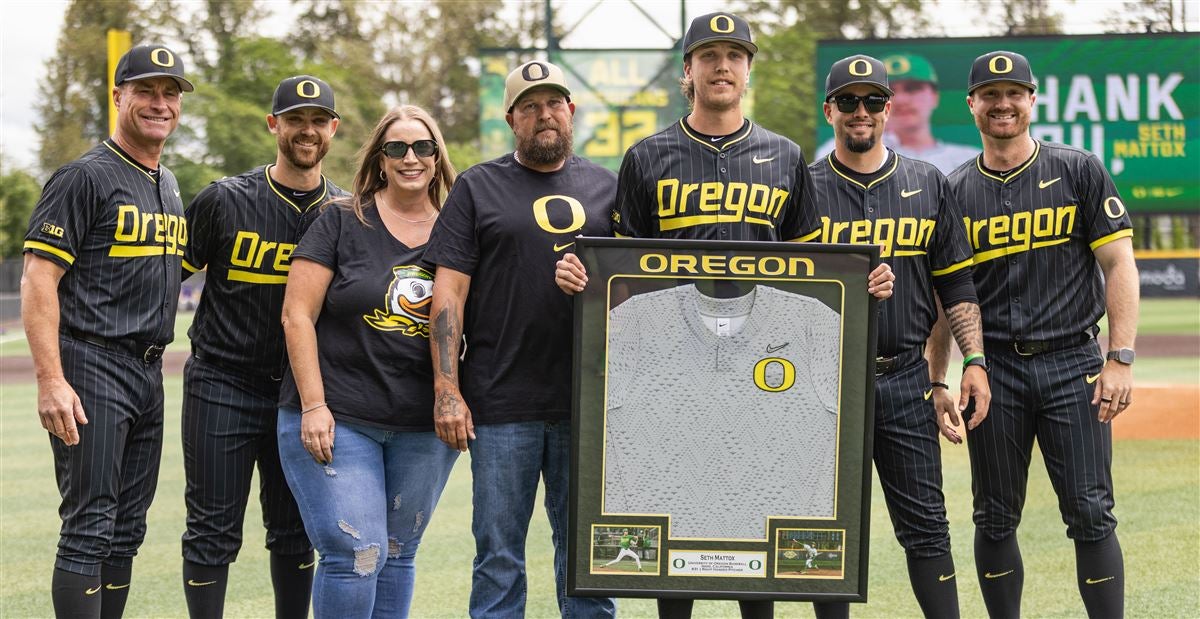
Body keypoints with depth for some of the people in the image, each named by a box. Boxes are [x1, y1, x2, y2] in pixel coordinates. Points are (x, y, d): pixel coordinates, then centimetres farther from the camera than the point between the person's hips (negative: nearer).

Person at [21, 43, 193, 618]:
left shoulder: (168, 183, 17)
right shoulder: (86, 177, -9)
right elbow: (38, 279, -14)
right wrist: (50, 380, -23)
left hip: (148, 371, 8)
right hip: (92, 366, -8)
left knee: (127, 530, 11)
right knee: (89, 527, -10)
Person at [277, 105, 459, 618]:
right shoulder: (341, 222, 0)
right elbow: (297, 315, -4)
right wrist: (313, 406, -11)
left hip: (423, 430, 4)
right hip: (337, 421, -4)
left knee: (396, 555, 10)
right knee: (355, 554, -12)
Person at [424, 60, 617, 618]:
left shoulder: (604, 187, 13)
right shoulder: (478, 189, 4)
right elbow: (448, 294, -1)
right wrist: (446, 390, -9)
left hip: (587, 404, 2)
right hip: (501, 405, -2)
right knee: (498, 555, 1)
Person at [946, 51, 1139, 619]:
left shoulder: (1079, 171, 2)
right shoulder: (954, 192, 8)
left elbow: (1119, 264, -1)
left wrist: (1121, 359, -10)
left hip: (1072, 365, -2)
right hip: (994, 369, 2)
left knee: (1091, 514, -5)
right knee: (996, 519, 6)